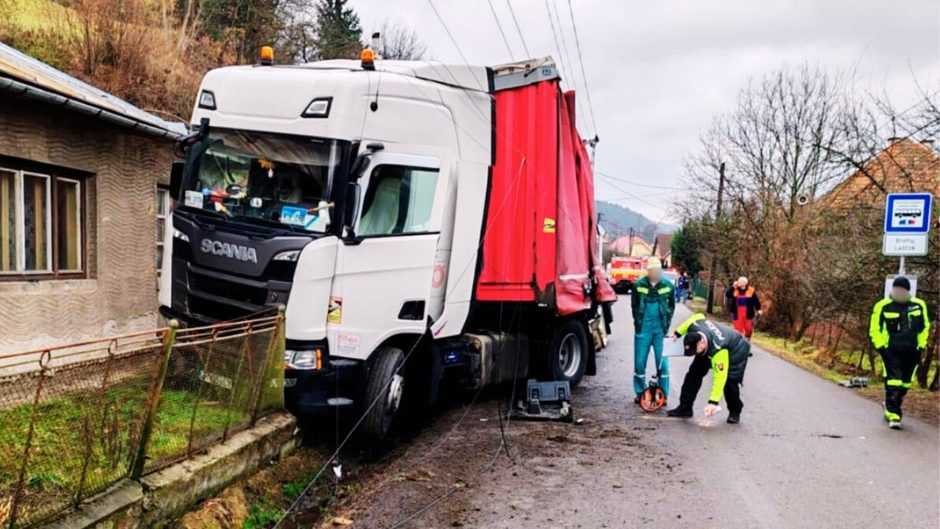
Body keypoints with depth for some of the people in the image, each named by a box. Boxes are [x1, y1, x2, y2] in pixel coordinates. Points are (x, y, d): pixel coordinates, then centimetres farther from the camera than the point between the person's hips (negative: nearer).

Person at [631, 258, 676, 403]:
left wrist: (666, 324, 3)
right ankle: (640, 393, 18)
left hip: (660, 329, 0)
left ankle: (663, 394, 12)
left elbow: (672, 306, 10)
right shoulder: (638, 285, -5)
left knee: (662, 361, 2)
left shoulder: (668, 286, -2)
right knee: (639, 361, 4)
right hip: (643, 329, 0)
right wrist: (638, 323, 3)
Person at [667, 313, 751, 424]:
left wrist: (713, 402, -44)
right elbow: (698, 316, -6)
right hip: (709, 348, 7)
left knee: (729, 381, -21)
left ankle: (735, 412, 6)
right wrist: (678, 333, -3)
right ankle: (685, 407, 2)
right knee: (694, 373, -5)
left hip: (736, 350, -6)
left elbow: (719, 377, -43)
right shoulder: (693, 327, -30)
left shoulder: (719, 352, -46)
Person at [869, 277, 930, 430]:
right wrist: (880, 347, -5)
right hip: (891, 351, -4)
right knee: (893, 381, -11)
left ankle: (891, 406, 32)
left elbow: (924, 327, 16)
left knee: (905, 383, 11)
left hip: (911, 352, 4)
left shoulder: (919, 305, 4)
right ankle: (893, 415, -8)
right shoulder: (883, 306, -6)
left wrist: (921, 346, 9)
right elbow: (874, 329, 1)